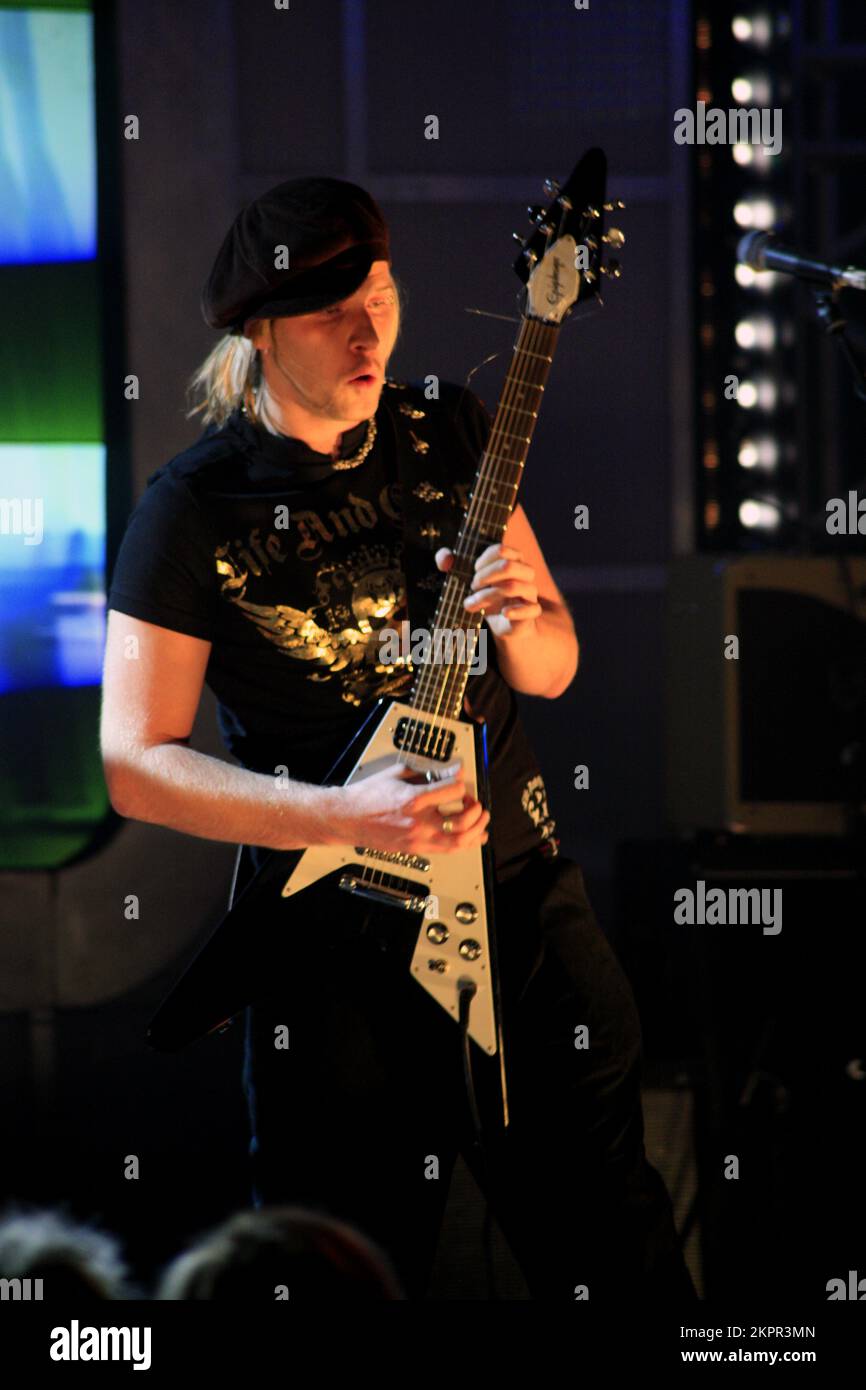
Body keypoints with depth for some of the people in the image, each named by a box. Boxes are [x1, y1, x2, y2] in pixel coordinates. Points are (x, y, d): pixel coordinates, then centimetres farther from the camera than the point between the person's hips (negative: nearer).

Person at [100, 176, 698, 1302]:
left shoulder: (448, 433, 5)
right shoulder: (194, 509, -10)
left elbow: (555, 670, 10)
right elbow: (135, 765, -12)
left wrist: (519, 622, -14)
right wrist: (351, 816, -22)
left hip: (527, 897, 4)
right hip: (340, 944, -4)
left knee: (622, 1259, 11)